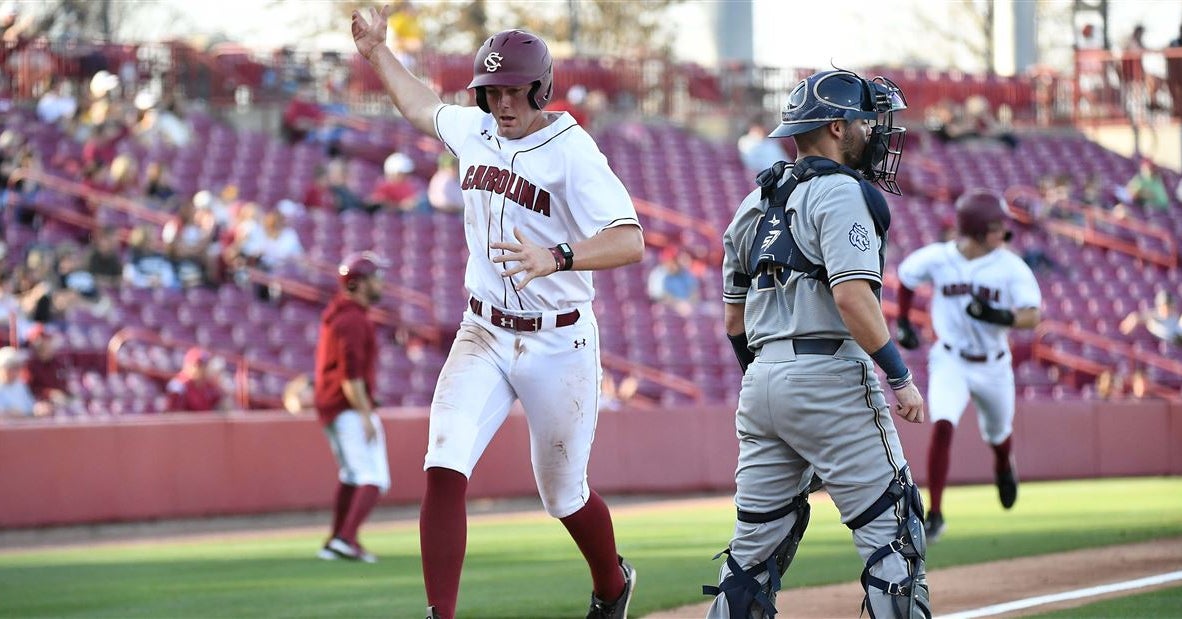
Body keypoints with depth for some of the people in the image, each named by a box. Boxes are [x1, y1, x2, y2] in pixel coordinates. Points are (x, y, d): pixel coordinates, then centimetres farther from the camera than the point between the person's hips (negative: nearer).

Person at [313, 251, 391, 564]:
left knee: (350, 476, 20)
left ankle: (335, 544, 21)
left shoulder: (335, 313, 15)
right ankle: (346, 538, -26)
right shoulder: (353, 320, -16)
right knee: (374, 479, -13)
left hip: (328, 406, 10)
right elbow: (351, 373, -23)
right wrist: (366, 416, -24)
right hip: (350, 408, -10)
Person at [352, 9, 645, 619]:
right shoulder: (474, 131, 3)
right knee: (444, 469, -17)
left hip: (558, 345, -5)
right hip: (482, 338, 5)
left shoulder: (572, 152, -17)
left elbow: (630, 242, -29)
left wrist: (556, 258, -44)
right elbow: (422, 107, 29)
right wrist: (377, 51, 29)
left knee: (564, 495, 11)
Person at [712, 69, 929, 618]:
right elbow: (851, 294, -19)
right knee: (892, 531, -4)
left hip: (761, 385, 8)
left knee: (756, 544, 10)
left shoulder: (756, 203, 19)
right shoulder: (841, 191, -6)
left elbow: (734, 318, 22)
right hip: (828, 381, -8)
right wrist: (900, 376, -17)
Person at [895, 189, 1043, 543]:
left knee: (998, 434, 20)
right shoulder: (936, 259, -11)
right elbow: (905, 276, 11)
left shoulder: (1011, 267, -13)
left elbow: (1032, 316, -19)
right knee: (942, 426, -23)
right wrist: (903, 323, 9)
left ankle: (1004, 468, 60)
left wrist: (1001, 317, -38)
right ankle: (935, 514, -18)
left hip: (994, 366, 1)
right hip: (950, 362, -1)